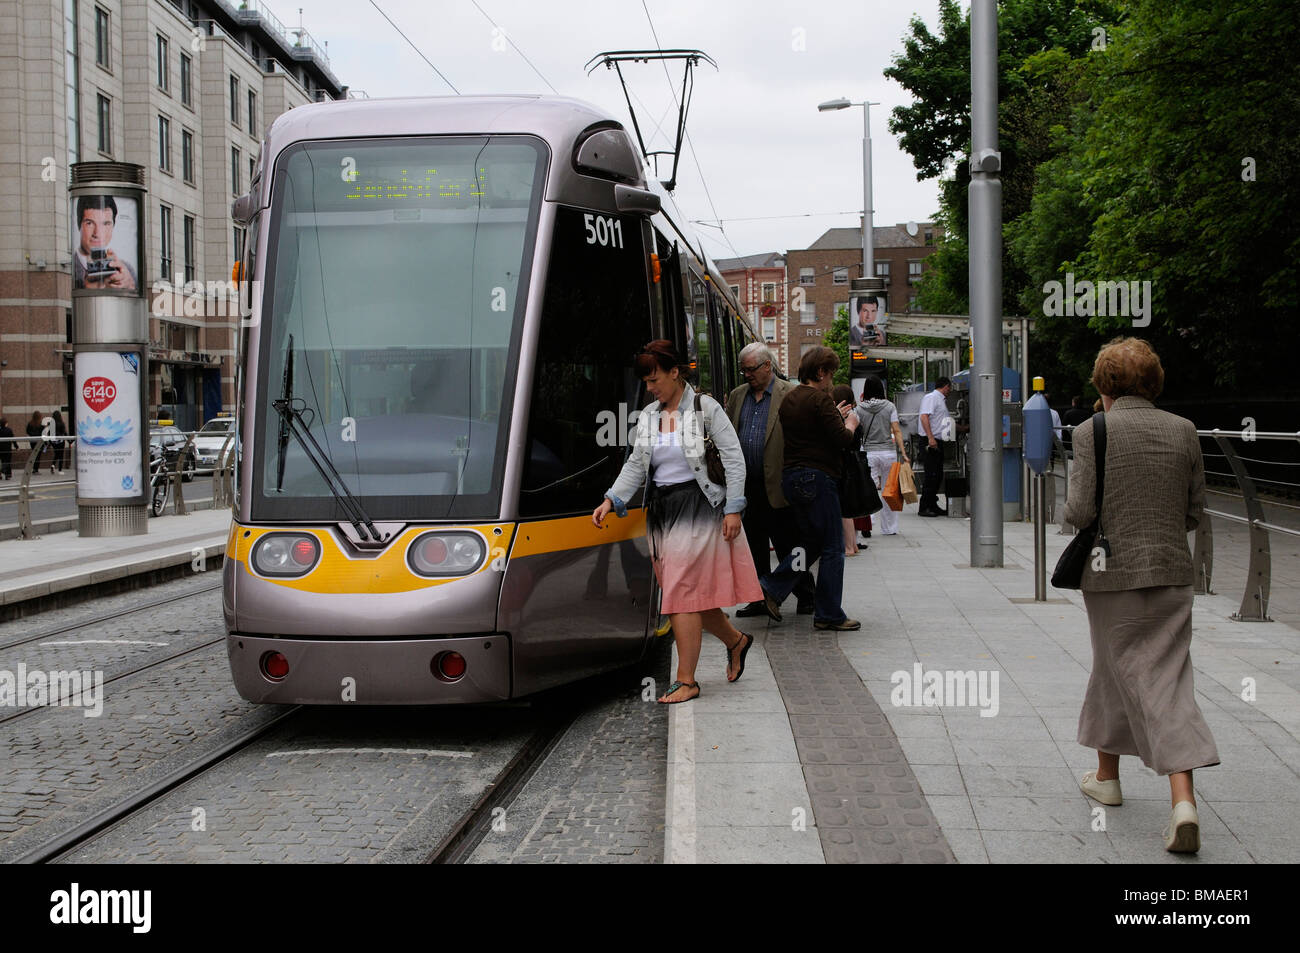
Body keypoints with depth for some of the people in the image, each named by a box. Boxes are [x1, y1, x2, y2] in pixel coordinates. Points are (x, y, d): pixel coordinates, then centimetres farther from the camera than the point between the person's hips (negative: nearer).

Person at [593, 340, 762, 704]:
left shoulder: (705, 408, -5)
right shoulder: (647, 416, 12)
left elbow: (734, 459, -6)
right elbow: (635, 465, 11)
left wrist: (733, 509, -11)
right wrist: (611, 500, -3)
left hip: (695, 507, -6)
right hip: (660, 510, 6)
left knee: (683, 593, -9)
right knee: (689, 592, 8)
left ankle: (686, 680, -3)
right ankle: (736, 640, 33)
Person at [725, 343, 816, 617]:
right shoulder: (737, 396, 15)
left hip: (777, 486, -6)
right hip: (747, 487, 6)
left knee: (788, 545, 1)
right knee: (754, 546, 11)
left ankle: (806, 597, 13)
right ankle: (760, 599, 20)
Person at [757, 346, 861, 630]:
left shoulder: (789, 399, 12)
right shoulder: (820, 399, -14)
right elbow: (842, 439, -17)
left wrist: (835, 416, 23)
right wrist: (851, 423, 2)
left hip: (791, 478, 9)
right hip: (817, 478, -9)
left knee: (813, 542, 20)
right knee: (832, 548, 0)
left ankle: (771, 588, 11)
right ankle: (829, 615, 5)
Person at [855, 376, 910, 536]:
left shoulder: (859, 409, 1)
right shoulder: (889, 406, 2)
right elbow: (896, 431, -3)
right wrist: (903, 453, -4)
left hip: (868, 453, -1)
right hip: (888, 452, 1)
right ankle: (889, 528, 15)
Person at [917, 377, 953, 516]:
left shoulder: (941, 400, 22)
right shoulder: (931, 398, -7)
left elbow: (948, 422, 31)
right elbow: (924, 417, -19)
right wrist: (930, 438, -26)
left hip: (938, 442, 10)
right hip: (931, 442, -10)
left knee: (938, 475, 11)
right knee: (931, 475, -10)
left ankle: (933, 506, 16)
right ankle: (924, 507, -7)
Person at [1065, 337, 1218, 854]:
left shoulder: (1092, 432, -9)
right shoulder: (1183, 431, 2)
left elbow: (1080, 511, -13)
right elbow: (1194, 512, 6)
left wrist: (1074, 514, 9)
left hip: (1113, 573, -3)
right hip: (1172, 572, 3)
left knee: (1122, 670, 13)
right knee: (1169, 677, 3)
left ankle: (1107, 775, 26)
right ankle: (1183, 798, -9)